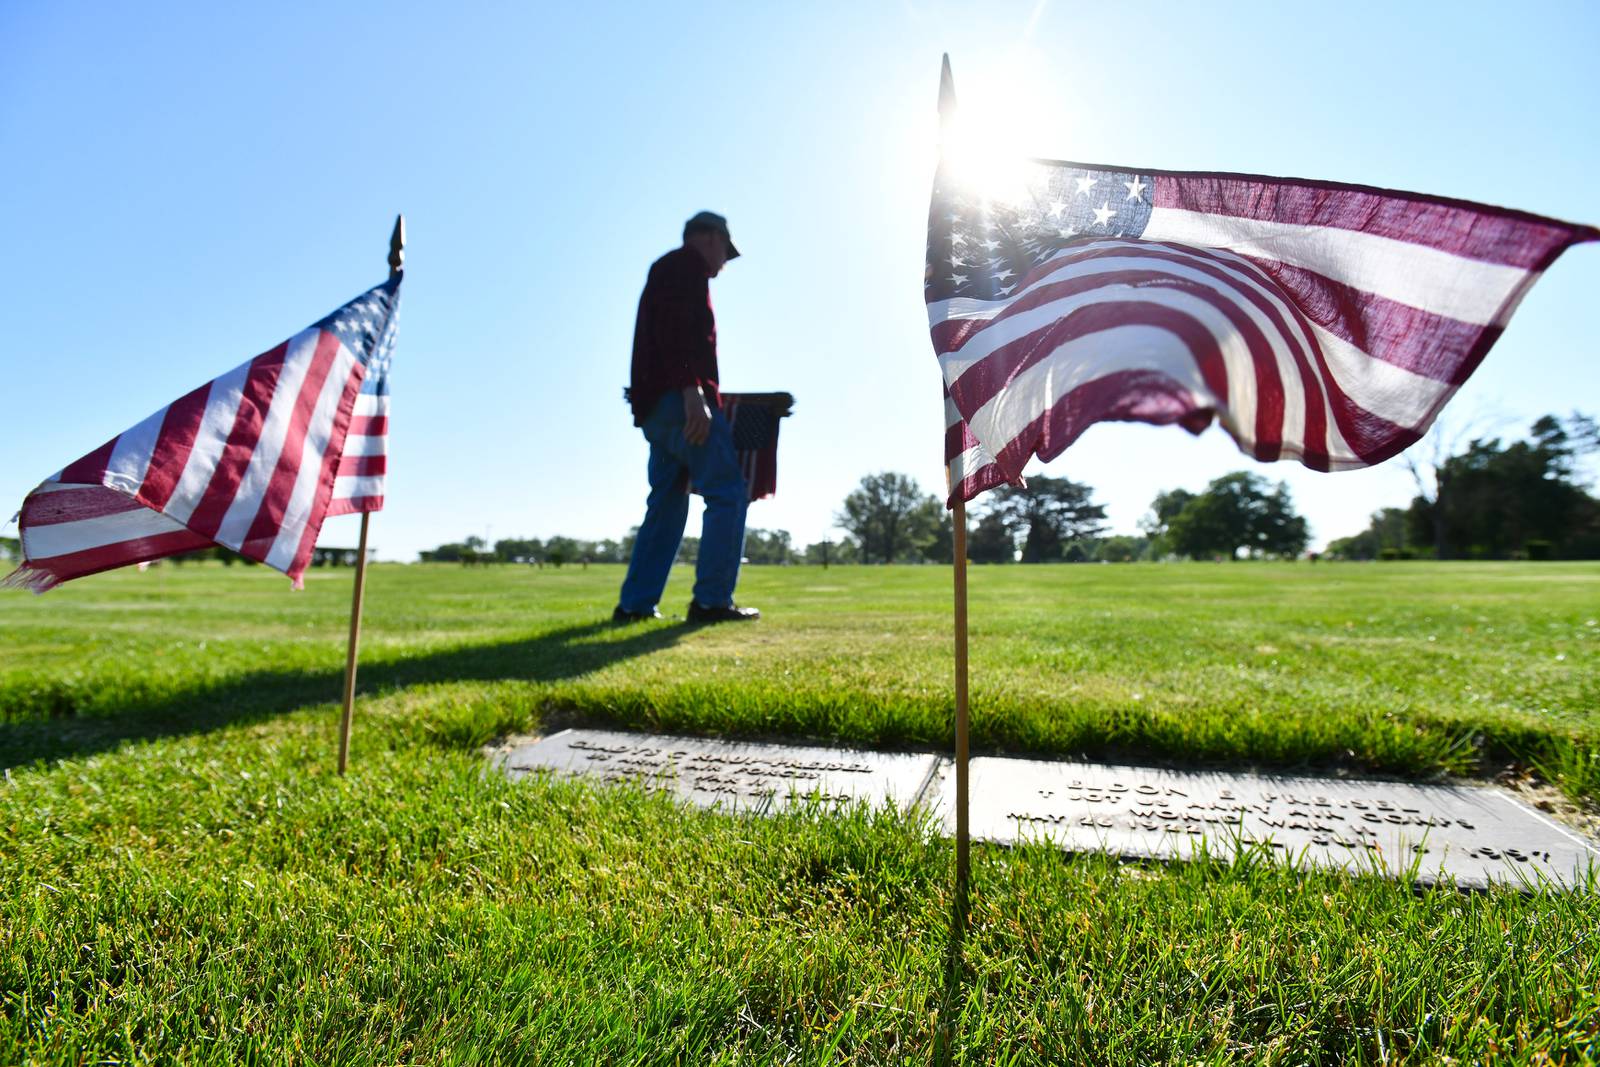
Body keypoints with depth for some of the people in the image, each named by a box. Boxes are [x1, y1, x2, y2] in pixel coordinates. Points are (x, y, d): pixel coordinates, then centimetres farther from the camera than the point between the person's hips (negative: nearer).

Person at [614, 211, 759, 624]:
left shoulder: (664, 271, 30)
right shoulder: (686, 263, 1)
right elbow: (678, 327, -16)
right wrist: (692, 390, -25)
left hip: (656, 408, 10)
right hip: (680, 401, -10)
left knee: (667, 502, 10)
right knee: (728, 493, -8)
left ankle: (635, 603, 8)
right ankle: (711, 600, -10)